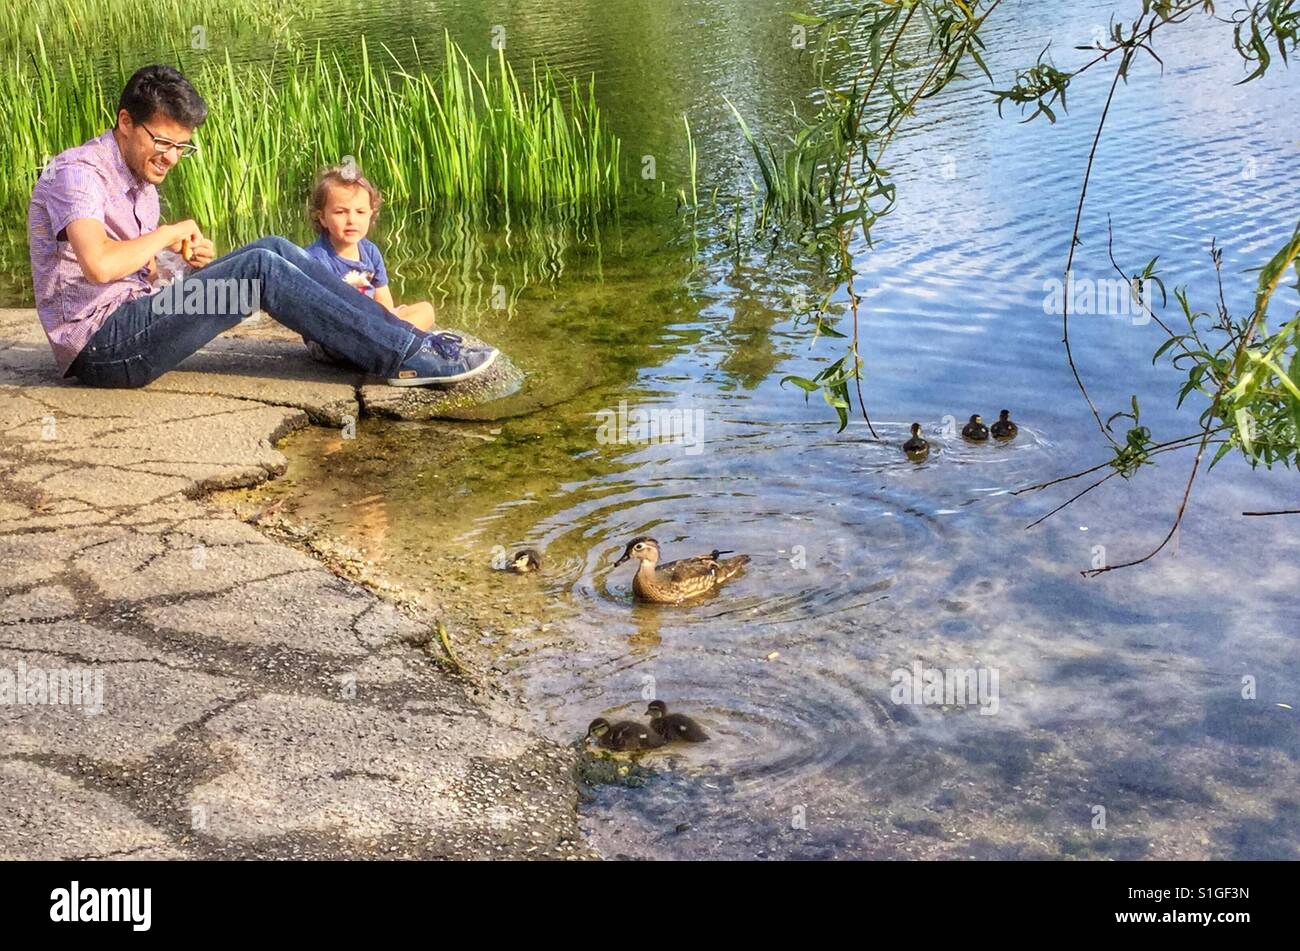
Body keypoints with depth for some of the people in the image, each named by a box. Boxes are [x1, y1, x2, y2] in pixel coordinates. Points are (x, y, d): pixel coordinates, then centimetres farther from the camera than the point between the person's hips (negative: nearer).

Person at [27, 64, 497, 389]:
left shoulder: (138, 178, 16)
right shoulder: (76, 173, -13)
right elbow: (99, 265, -32)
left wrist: (188, 260, -2)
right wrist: (169, 233, -15)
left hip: (131, 324, 9)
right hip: (101, 346, -9)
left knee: (275, 250, -3)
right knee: (260, 268, -21)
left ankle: (410, 338, -8)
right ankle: (409, 358, -22)